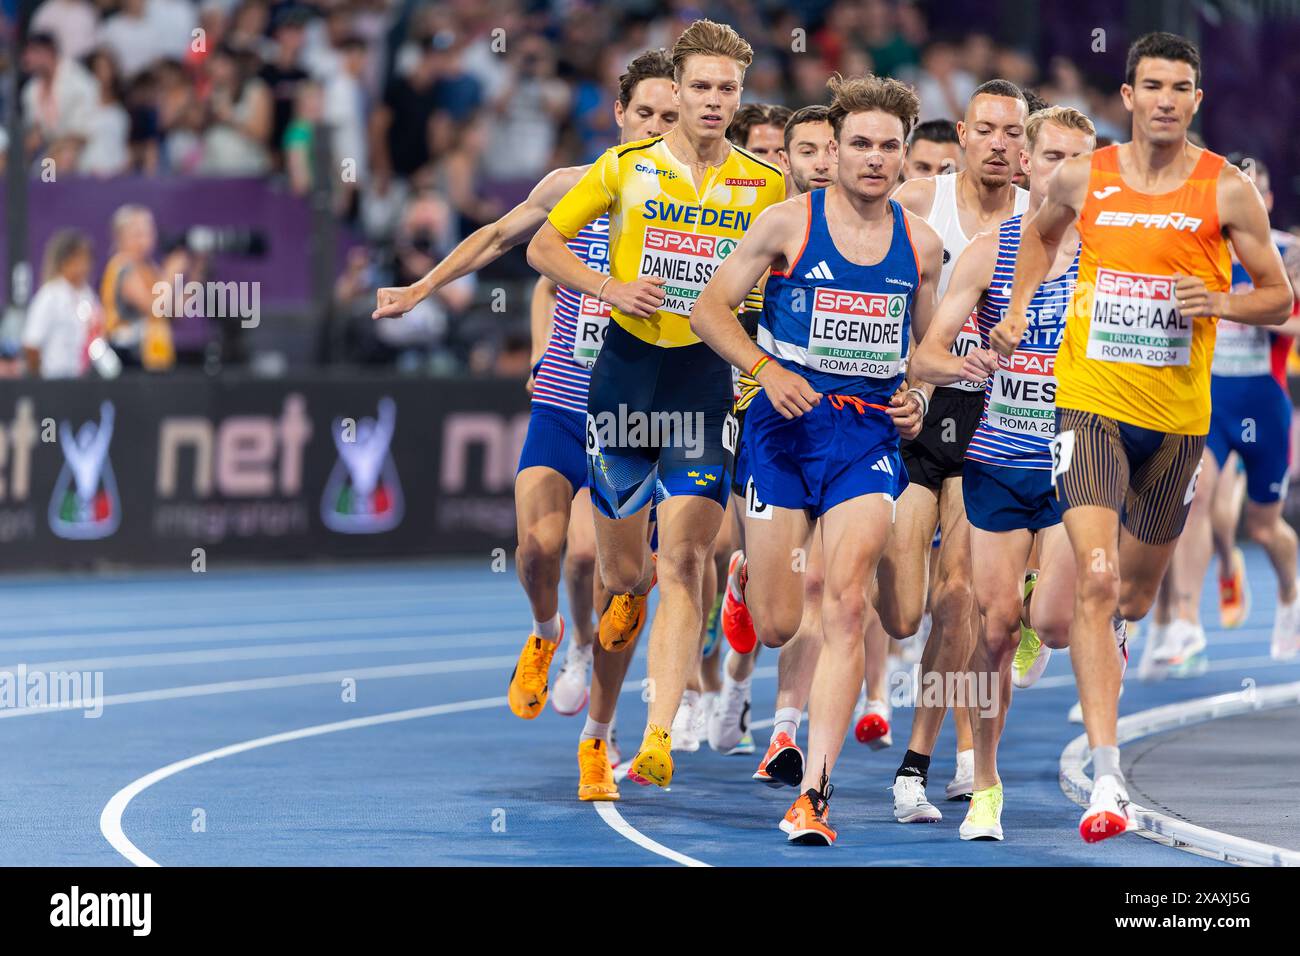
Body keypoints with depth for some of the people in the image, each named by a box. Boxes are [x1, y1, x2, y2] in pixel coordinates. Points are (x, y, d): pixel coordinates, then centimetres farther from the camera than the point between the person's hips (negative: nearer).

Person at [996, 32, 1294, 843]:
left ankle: (1110, 648, 58)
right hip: (1092, 401, -1)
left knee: (1141, 580, 19)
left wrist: (1222, 303, -16)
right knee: (1094, 577, -18)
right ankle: (1107, 777, -24)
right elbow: (1043, 233, 24)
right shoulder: (1083, 178, 0)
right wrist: (1018, 311, 12)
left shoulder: (1227, 191, -4)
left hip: (1178, 412, 1)